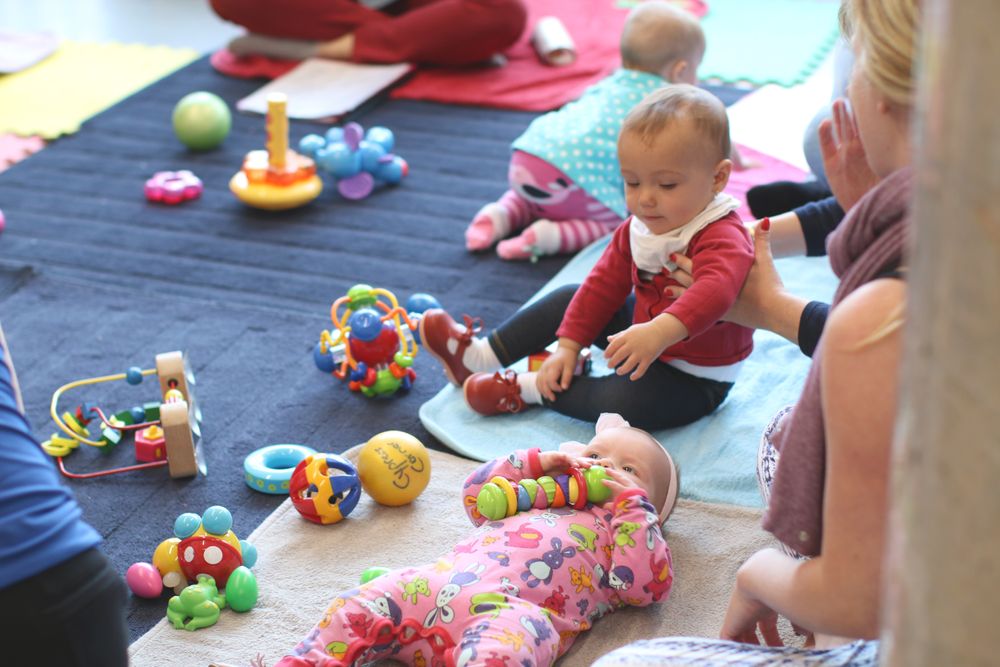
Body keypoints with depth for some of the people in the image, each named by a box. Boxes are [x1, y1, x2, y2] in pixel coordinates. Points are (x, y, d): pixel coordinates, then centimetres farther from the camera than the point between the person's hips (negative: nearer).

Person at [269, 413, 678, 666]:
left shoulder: (627, 526, 26)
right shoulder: (535, 495, 42)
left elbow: (645, 586, 7)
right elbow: (476, 493, 41)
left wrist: (633, 503, 11)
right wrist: (540, 462, 31)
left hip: (515, 606, -6)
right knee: (354, 610, -10)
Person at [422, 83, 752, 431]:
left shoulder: (723, 238, -31)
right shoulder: (637, 229, -3)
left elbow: (716, 289, -52)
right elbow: (605, 283, 5)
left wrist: (661, 332, -67)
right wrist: (568, 345, 0)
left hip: (694, 379, -8)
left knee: (627, 401, -34)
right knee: (570, 299, 14)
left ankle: (525, 390, -15)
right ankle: (479, 355, 18)